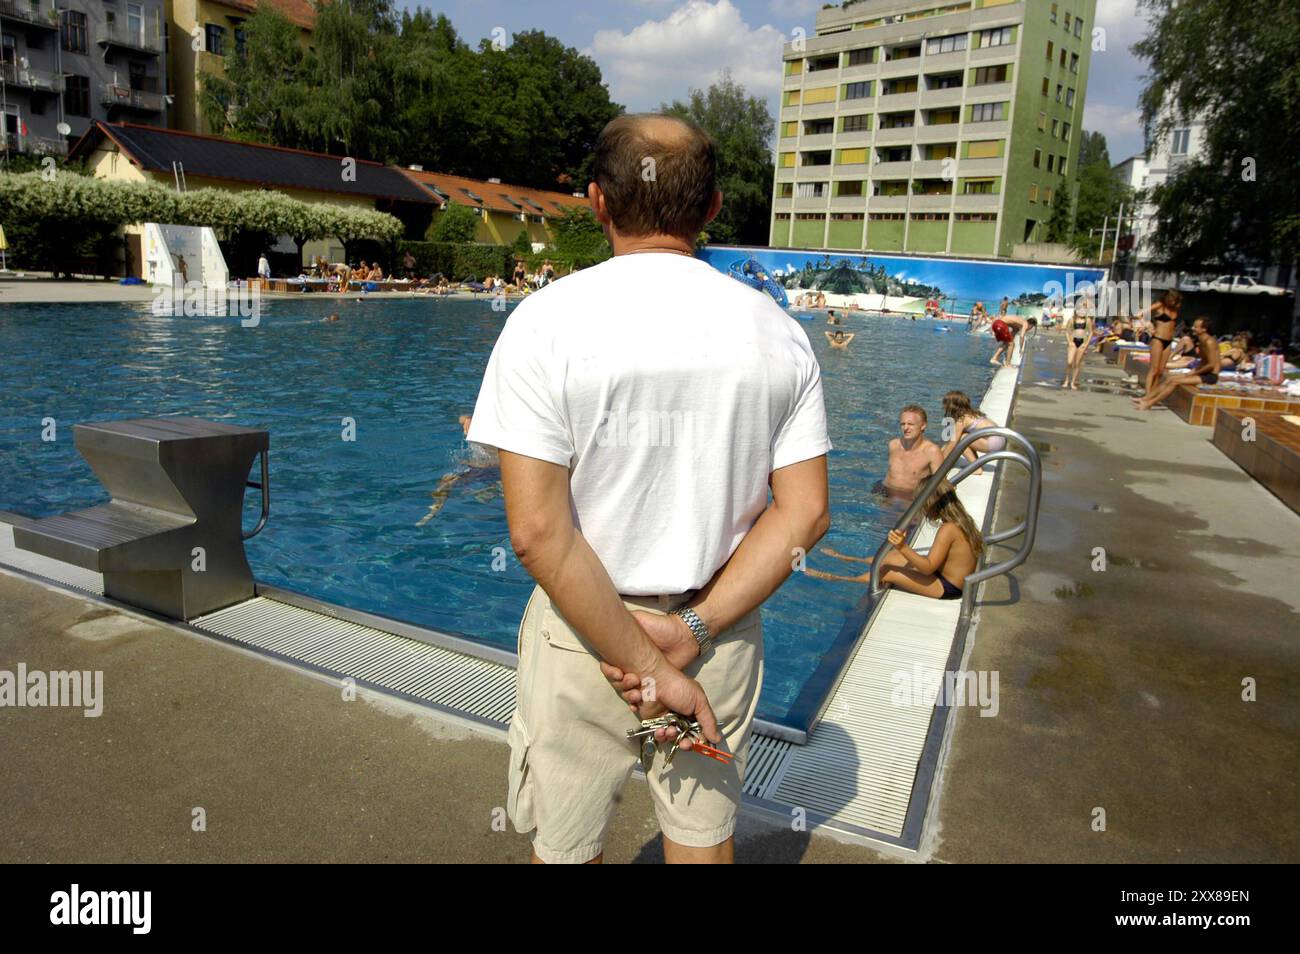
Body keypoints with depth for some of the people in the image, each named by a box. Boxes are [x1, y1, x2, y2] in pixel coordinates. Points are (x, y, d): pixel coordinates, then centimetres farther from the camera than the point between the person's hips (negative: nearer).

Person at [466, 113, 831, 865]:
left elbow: (538, 532, -19)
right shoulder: (777, 329, -2)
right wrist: (692, 629, -9)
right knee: (706, 833, 25)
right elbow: (805, 513, -5)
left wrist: (646, 665, -13)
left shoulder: (547, 321, -13)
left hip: (585, 633, -3)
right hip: (724, 632, 4)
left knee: (565, 845, 21)